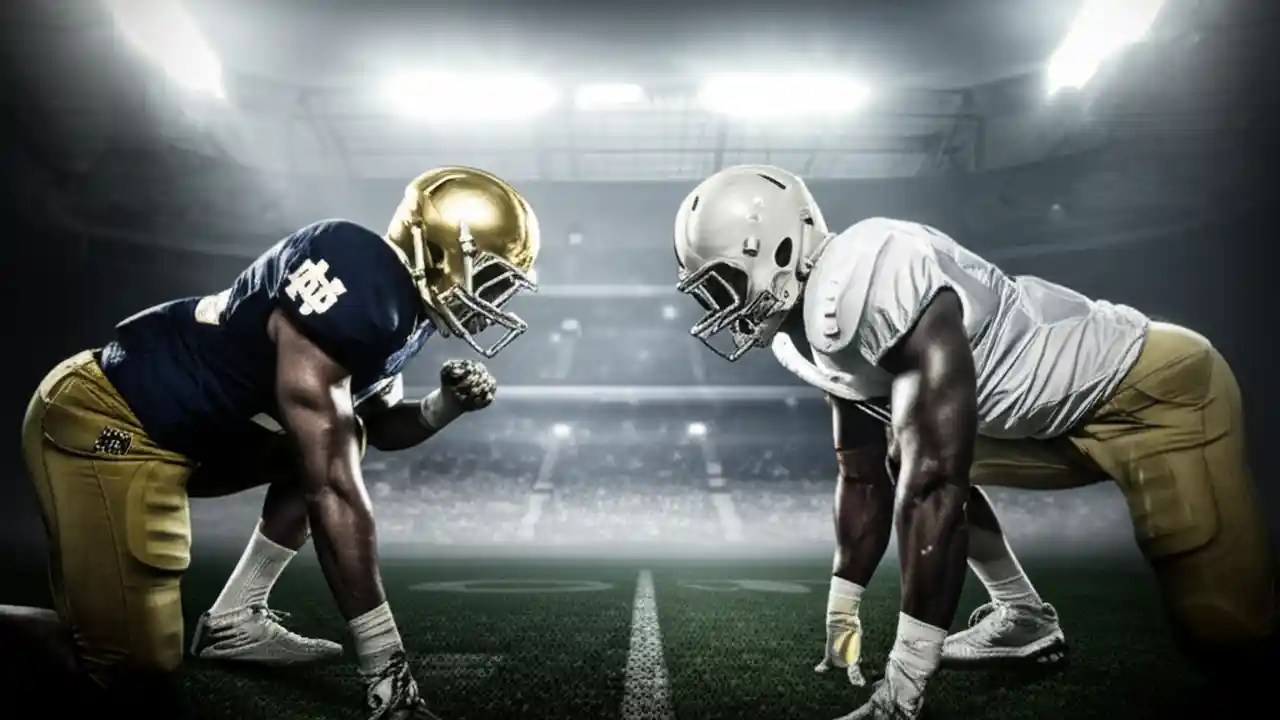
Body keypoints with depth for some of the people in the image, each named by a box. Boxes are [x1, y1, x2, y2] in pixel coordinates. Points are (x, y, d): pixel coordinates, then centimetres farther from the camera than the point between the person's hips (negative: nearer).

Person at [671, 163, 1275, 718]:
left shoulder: (870, 282, -31)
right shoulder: (825, 324, 0)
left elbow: (934, 485, -35)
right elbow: (864, 476, 11)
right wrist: (842, 609, 15)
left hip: (1156, 388, -9)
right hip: (1068, 408, 9)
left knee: (1225, 644, -12)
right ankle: (1024, 615, 17)